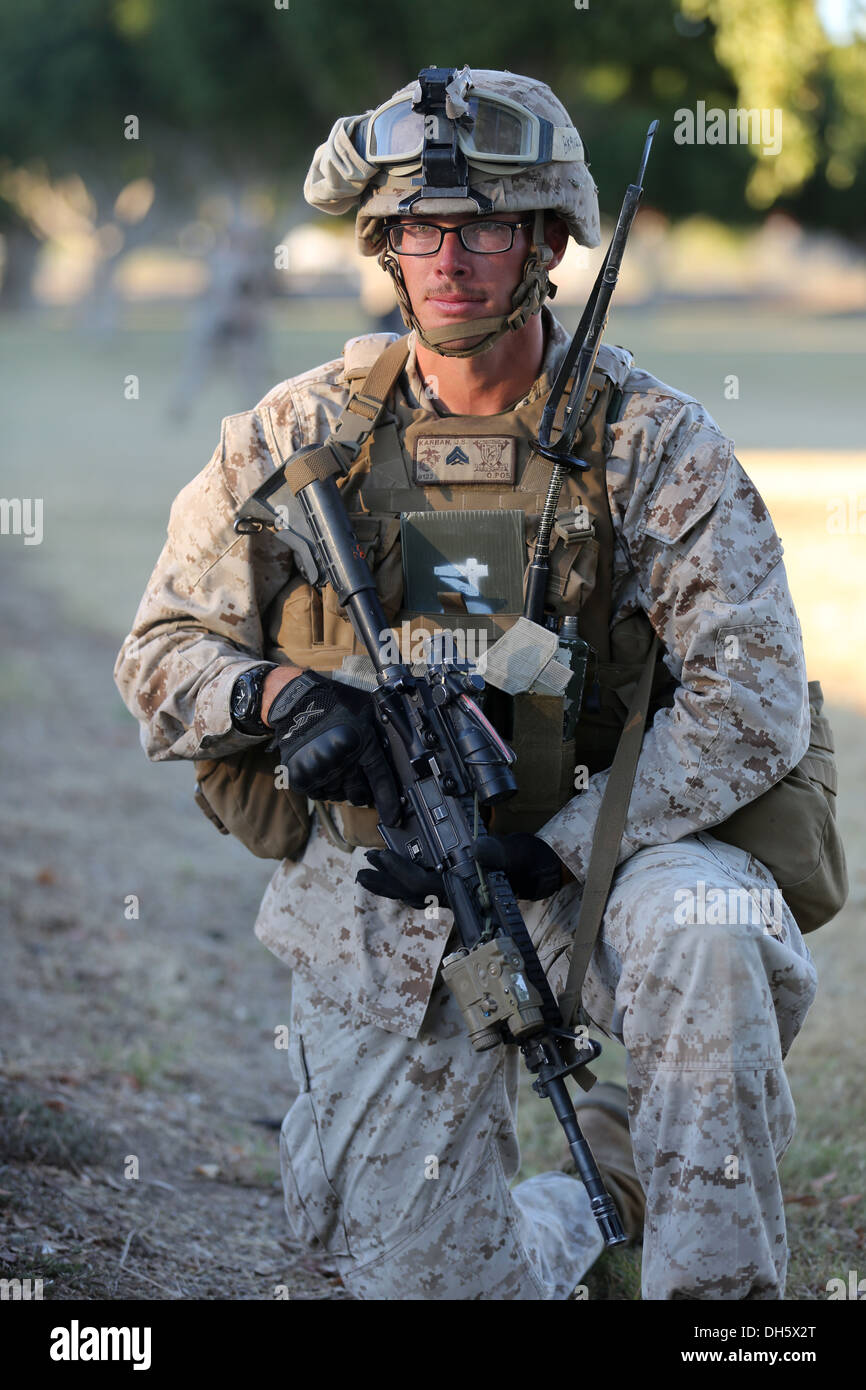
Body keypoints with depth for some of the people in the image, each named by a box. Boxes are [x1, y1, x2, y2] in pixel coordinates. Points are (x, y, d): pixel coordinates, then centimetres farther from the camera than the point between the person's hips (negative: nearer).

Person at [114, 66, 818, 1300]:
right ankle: (589, 1220, 33)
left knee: (701, 926, -37)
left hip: (589, 864, -2)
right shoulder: (301, 436, -1)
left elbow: (754, 705, -15)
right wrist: (276, 696, -18)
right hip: (383, 893, 2)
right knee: (431, 1275, -2)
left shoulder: (652, 443, -8)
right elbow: (161, 653, 5)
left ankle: (718, 1284, -21)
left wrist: (550, 850, -24)